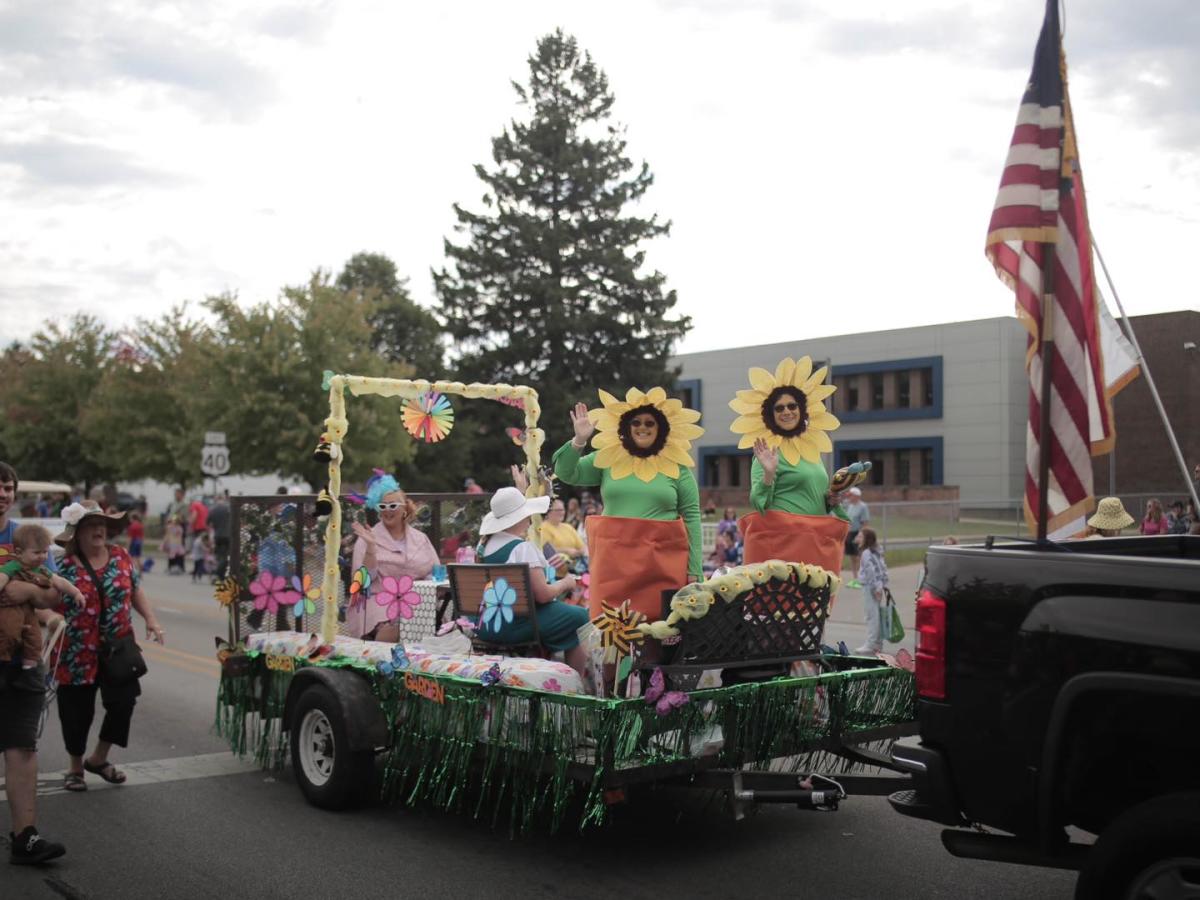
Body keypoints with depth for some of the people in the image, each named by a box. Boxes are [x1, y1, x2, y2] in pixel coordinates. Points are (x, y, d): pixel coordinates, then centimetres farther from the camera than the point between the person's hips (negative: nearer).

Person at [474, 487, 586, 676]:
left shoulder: (487, 544, 7)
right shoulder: (523, 548, -17)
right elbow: (542, 595, -19)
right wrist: (565, 583, 0)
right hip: (516, 625, -9)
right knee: (579, 616, 0)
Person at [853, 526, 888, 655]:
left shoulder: (866, 553, -16)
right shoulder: (877, 552, 12)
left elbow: (871, 571, -22)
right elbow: (883, 568, 14)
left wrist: (875, 587, -20)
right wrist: (884, 585, 16)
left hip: (870, 587, -9)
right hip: (878, 587, 9)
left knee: (872, 615, -7)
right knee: (877, 614, 14)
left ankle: (870, 645, -6)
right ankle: (877, 643, 21)